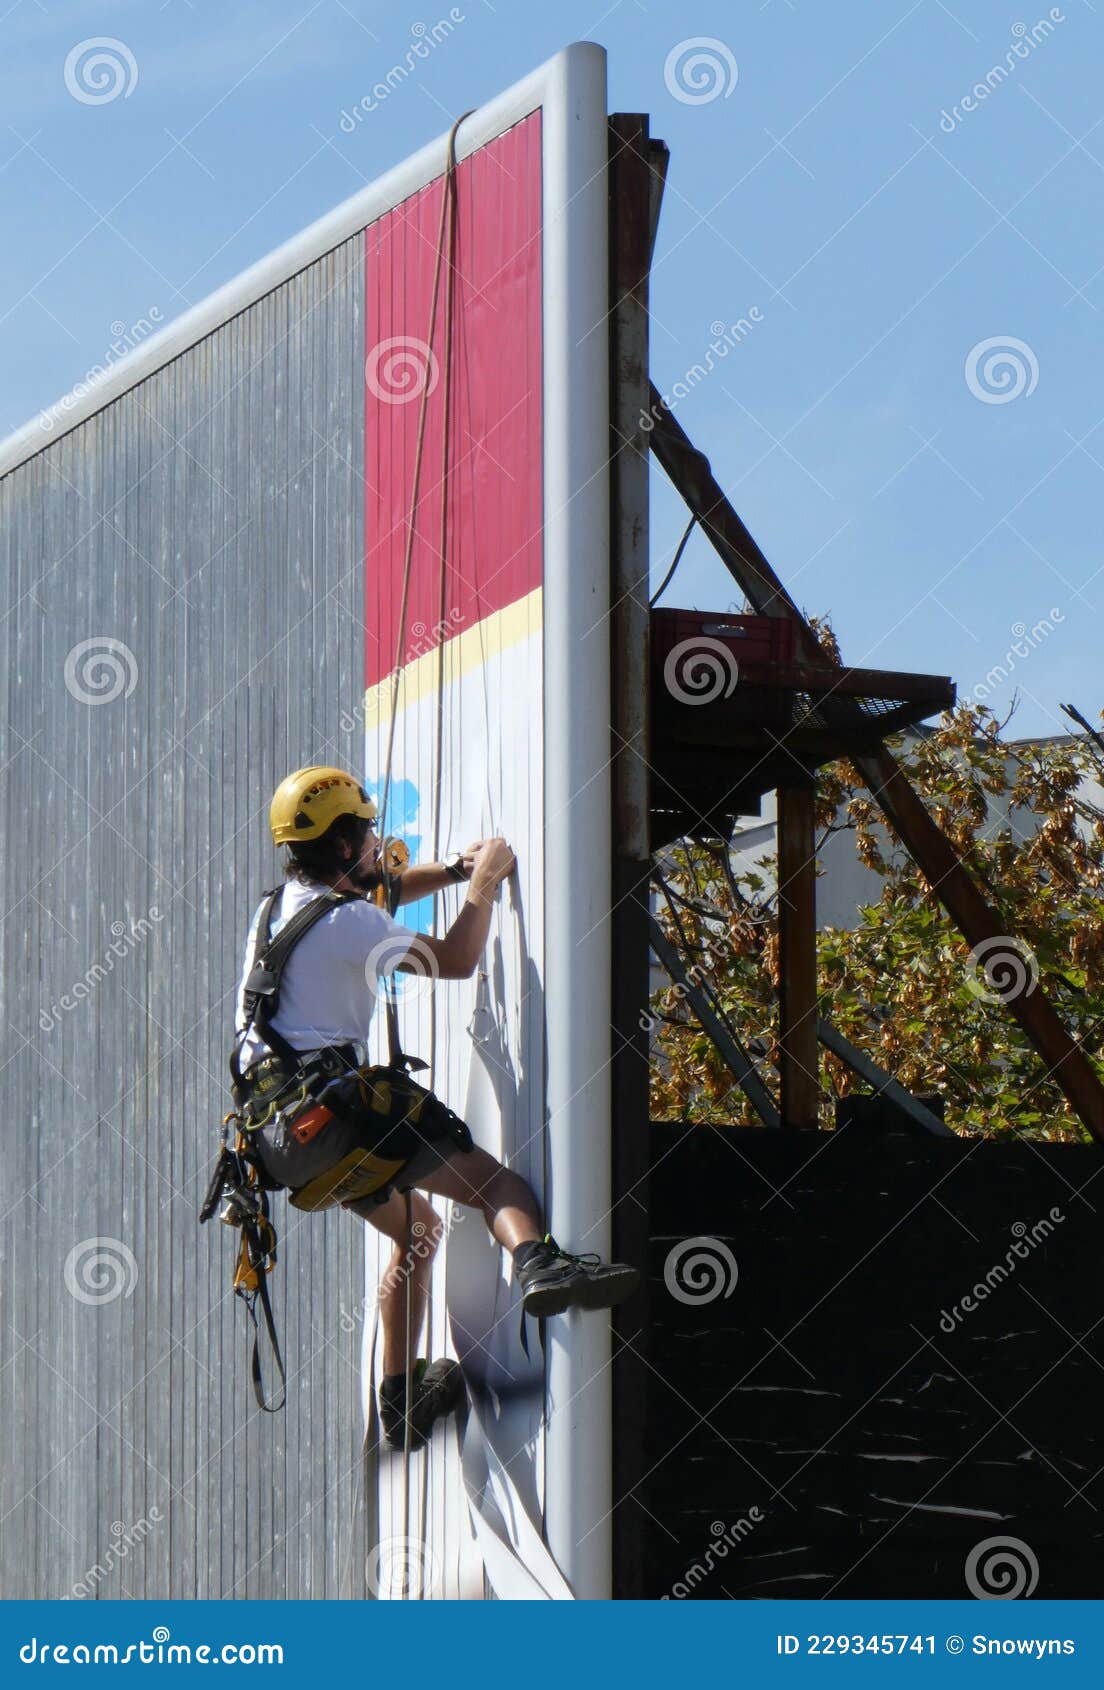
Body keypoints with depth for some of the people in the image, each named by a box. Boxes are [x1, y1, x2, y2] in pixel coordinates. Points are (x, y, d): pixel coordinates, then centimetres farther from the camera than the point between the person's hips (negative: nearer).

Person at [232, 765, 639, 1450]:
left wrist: (453, 870, 25)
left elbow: (376, 891, 35)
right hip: (330, 1114, -9)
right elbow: (456, 960, -7)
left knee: (416, 1226, 26)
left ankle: (402, 1401, 28)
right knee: (497, 1180, -18)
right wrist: (484, 881, 5)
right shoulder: (348, 921, -12)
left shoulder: (285, 902, 16)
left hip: (278, 1125, 9)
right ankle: (539, 1261, -49)